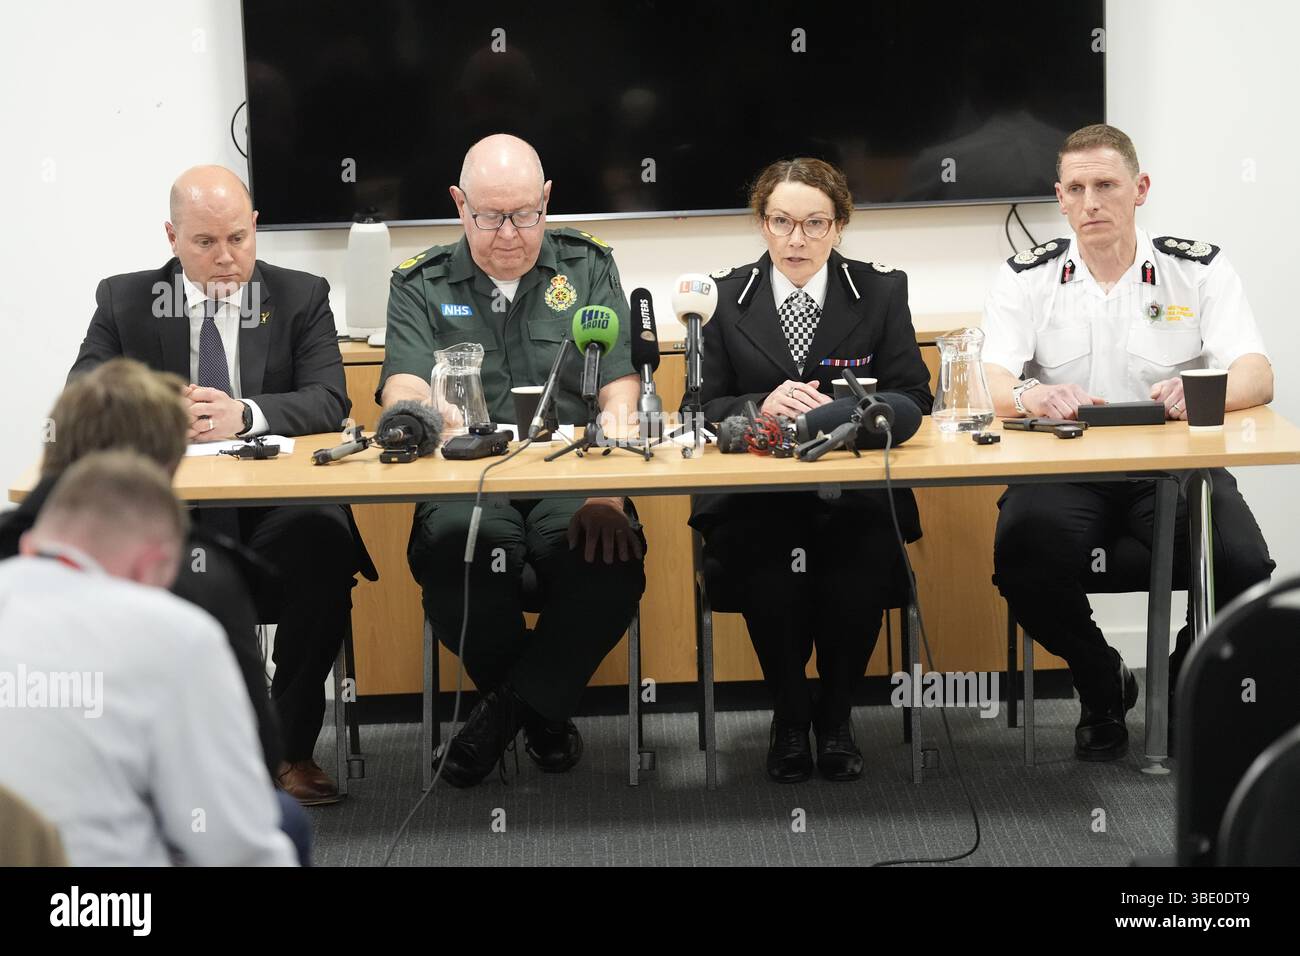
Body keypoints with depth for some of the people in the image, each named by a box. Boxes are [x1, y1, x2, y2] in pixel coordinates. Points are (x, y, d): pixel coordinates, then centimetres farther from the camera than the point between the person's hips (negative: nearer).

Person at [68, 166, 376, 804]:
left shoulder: (301, 297, 9)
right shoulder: (124, 302, 10)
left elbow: (330, 403, -4)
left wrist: (245, 414, -23)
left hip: (278, 503, 0)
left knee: (324, 539, -34)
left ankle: (292, 746, -19)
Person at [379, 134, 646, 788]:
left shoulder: (588, 267, 14)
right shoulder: (421, 285, 13)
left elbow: (620, 385, 3)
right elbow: (403, 389, -4)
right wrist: (423, 408, -32)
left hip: (571, 483, 0)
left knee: (613, 556, -34)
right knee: (452, 547, -36)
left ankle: (512, 707, -10)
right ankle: (545, 707, -8)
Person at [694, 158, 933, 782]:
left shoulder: (881, 293, 9)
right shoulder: (724, 299, 9)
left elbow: (913, 396, 4)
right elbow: (703, 408, 4)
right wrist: (762, 405, -17)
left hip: (854, 491, 0)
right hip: (752, 491, 0)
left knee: (865, 544, -33)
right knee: (763, 547, -34)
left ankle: (836, 712, -10)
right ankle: (789, 713, -12)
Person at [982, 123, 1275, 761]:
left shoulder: (1199, 270, 5)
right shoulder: (1028, 277, 6)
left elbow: (1257, 378, -7)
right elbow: (989, 385, -6)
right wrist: (1030, 396, -32)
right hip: (1064, 466, 0)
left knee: (1243, 565, -29)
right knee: (1022, 557, -32)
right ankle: (1102, 686, 1)